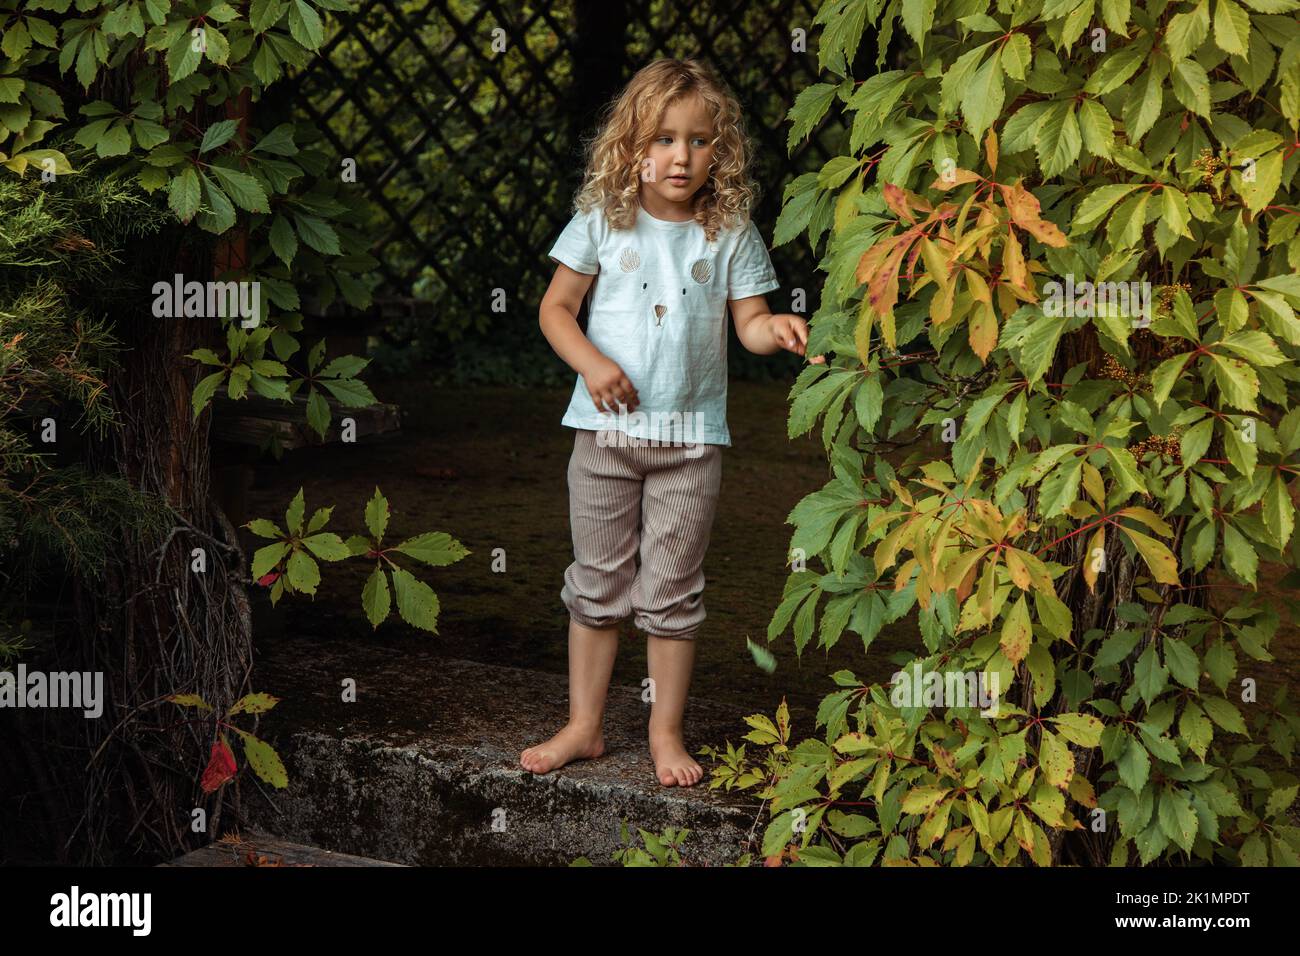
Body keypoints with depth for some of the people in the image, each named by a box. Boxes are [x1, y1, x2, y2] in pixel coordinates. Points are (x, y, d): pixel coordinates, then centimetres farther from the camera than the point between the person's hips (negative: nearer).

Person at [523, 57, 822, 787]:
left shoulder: (730, 235, -1)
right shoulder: (603, 222, -1)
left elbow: (748, 322, 0)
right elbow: (556, 308, 3)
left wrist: (777, 330, -23)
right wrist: (591, 363, -14)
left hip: (691, 436, -1)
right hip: (607, 427, 1)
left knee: (673, 590, 7)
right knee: (598, 584, 11)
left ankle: (668, 732, 20)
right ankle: (584, 726, 22)